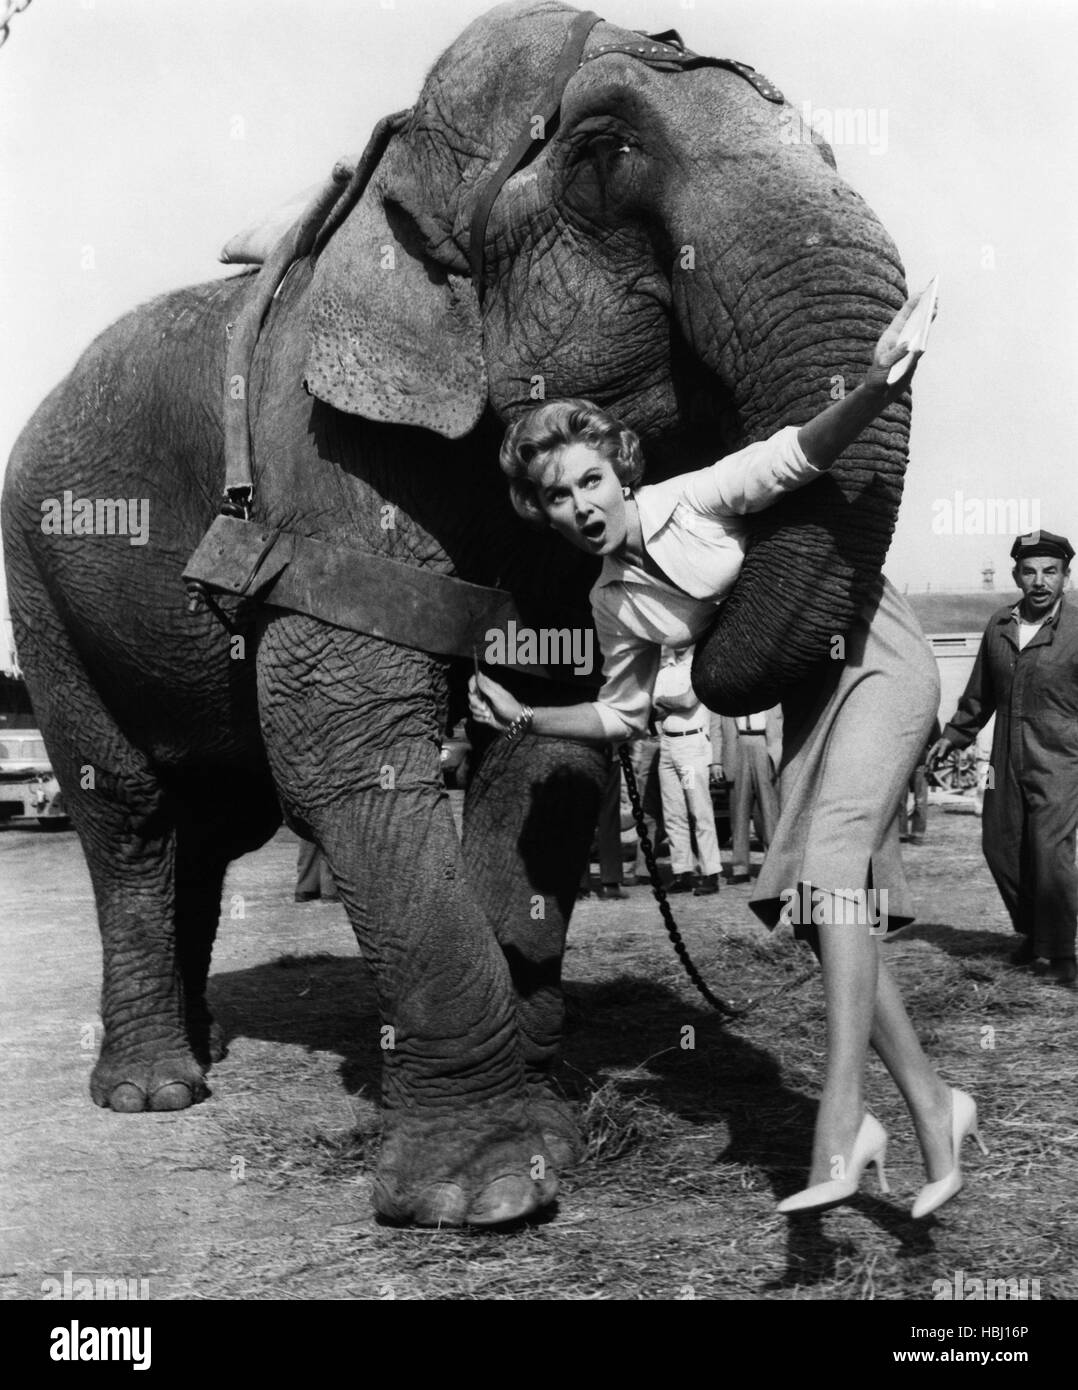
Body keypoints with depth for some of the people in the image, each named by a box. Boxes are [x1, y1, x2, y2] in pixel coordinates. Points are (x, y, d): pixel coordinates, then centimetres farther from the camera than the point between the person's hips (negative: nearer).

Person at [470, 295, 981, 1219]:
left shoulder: (696, 499, -14)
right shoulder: (615, 602, 1)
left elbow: (803, 453, -25)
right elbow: (623, 714, 11)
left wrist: (876, 388, -43)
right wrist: (525, 721, 0)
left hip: (879, 659, -7)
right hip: (808, 699, 7)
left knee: (830, 850, -26)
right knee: (819, 911, -1)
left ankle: (840, 1126, -32)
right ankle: (934, 1109, 10)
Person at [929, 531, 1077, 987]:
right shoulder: (999, 626, 8)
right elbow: (980, 692, 20)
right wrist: (953, 736, 21)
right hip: (1006, 763, 6)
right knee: (1001, 849, 10)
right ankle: (1032, 935, 33)